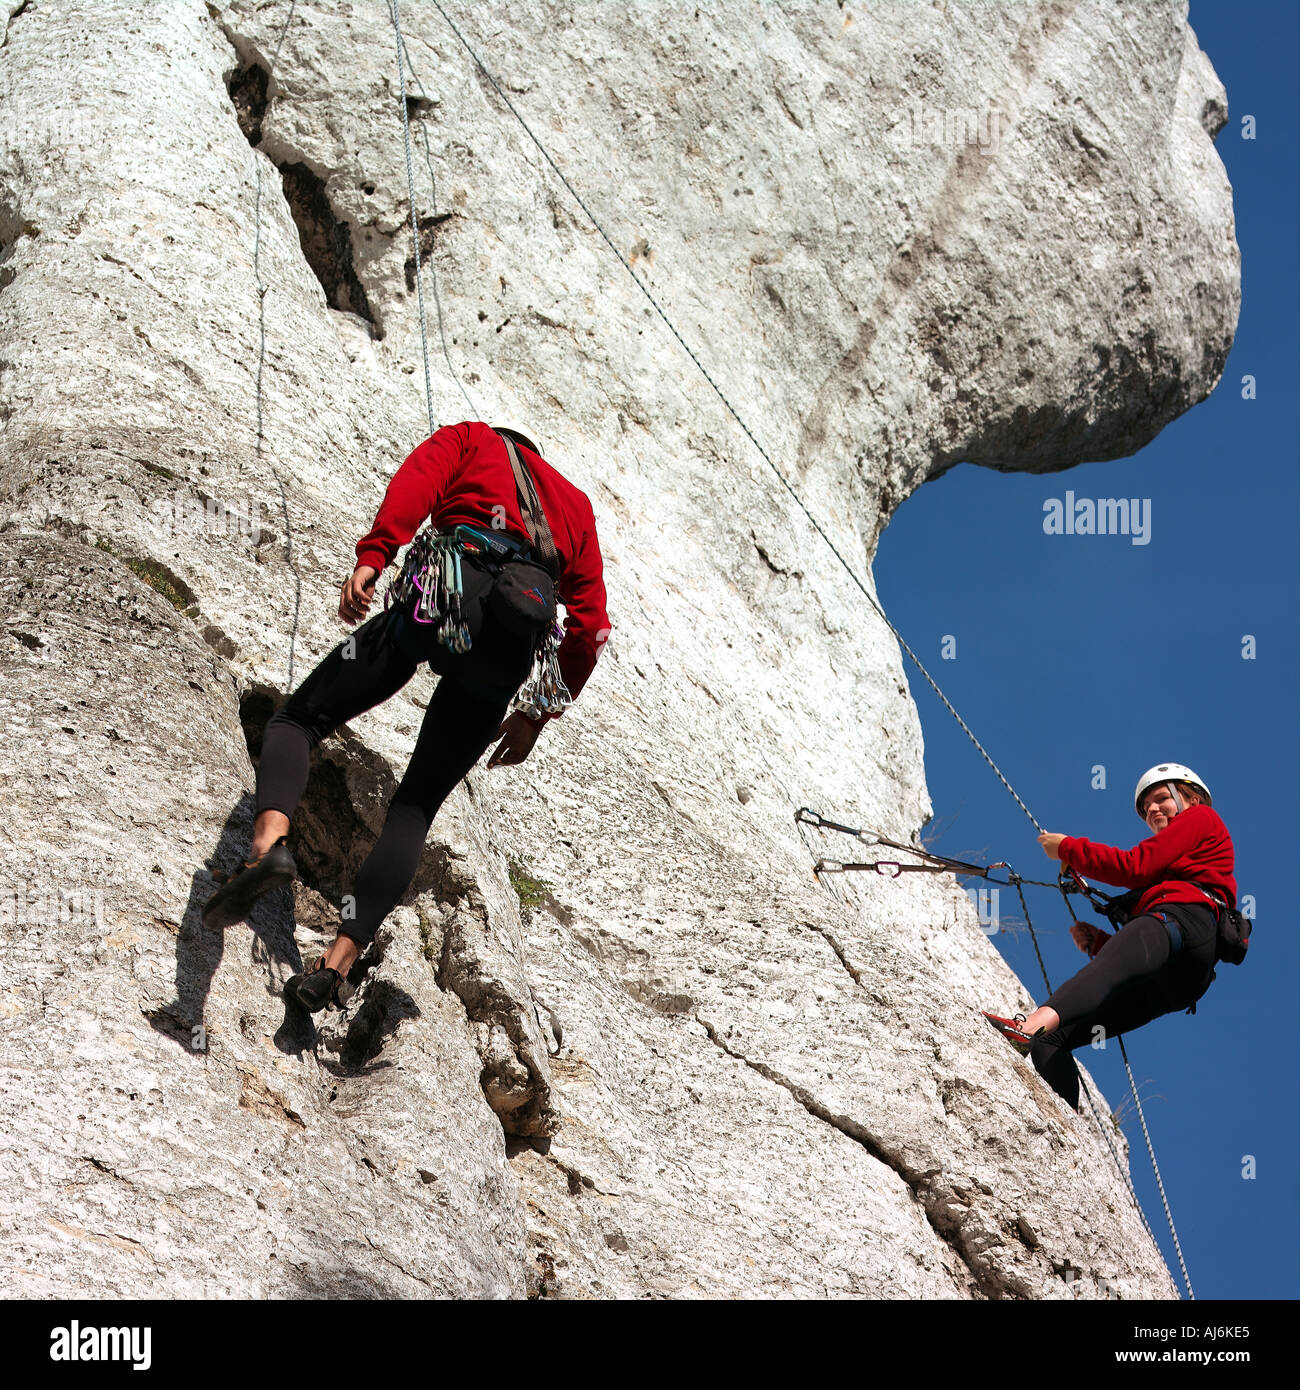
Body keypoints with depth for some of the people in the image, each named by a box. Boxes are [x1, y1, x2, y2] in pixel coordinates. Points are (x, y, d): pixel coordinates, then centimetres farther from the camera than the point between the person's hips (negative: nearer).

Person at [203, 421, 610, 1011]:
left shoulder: (473, 439, 26)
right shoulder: (575, 505, 35)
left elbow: (417, 481, 1)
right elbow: (590, 627, 26)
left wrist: (371, 558, -11)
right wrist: (538, 715, 30)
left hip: (446, 595, -3)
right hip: (513, 648, 4)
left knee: (300, 717, 8)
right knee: (416, 806, 12)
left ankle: (270, 835, -23)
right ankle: (340, 959, -1)